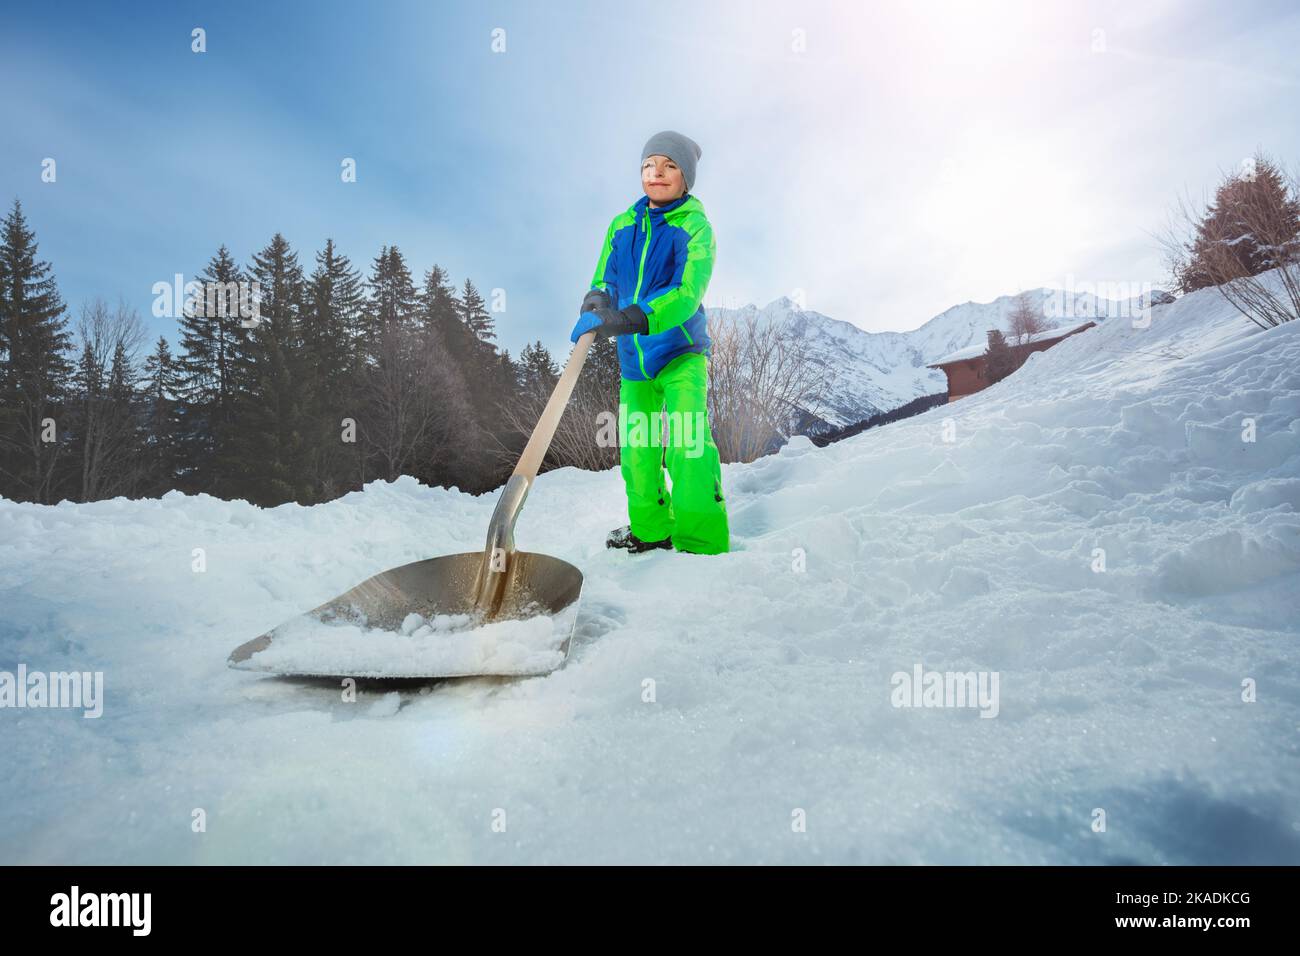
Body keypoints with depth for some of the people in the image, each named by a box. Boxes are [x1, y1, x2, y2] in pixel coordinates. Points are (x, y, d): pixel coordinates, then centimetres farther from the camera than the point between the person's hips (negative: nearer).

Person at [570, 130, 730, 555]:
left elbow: (686, 294, -22)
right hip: (633, 358, 5)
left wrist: (625, 319, -36)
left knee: (687, 440, -19)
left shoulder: (695, 227, -9)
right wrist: (595, 307, -20)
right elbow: (604, 282, 6)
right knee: (635, 447, 9)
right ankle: (651, 529, 26)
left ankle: (703, 543, -17)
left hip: (681, 351, -5)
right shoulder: (622, 225, 7)